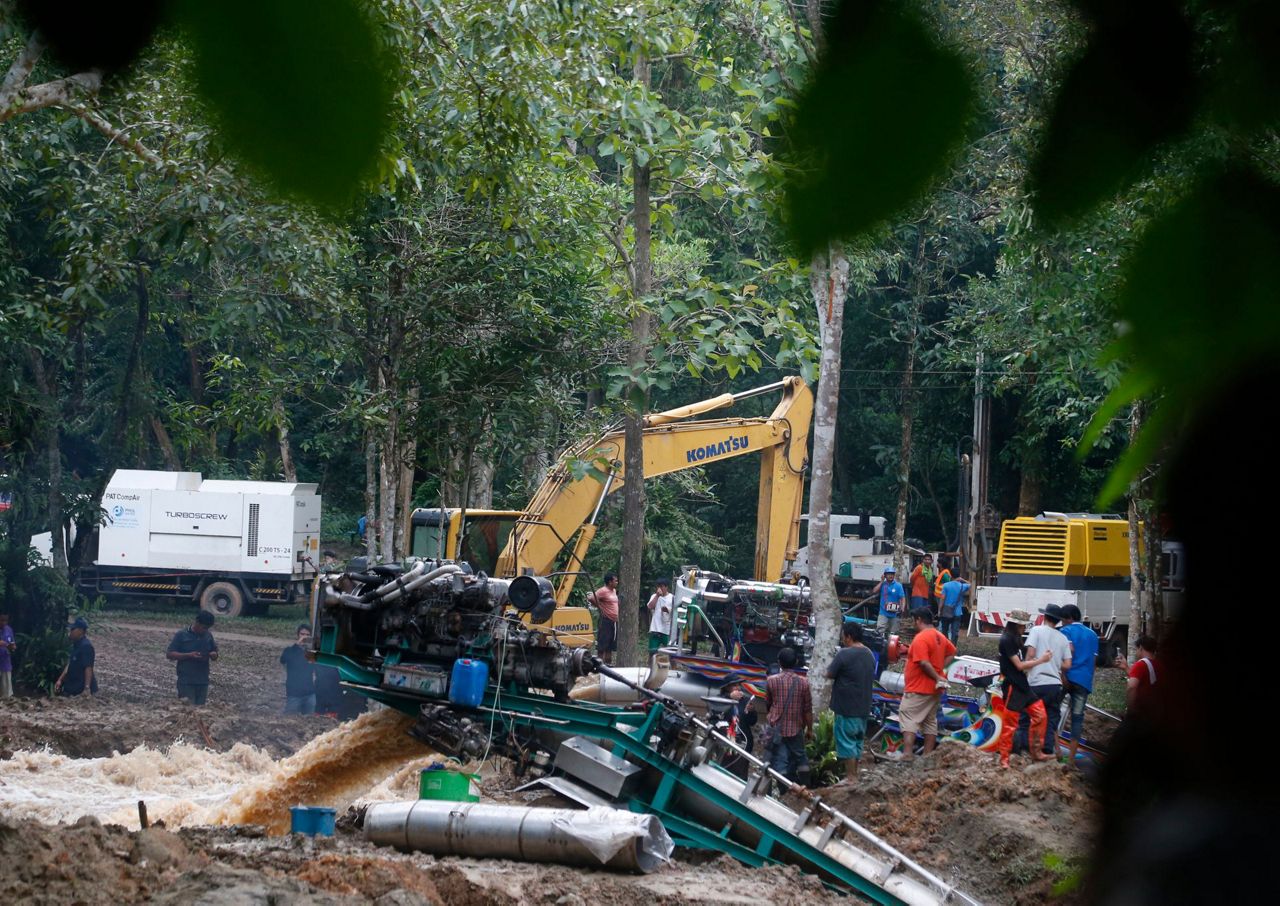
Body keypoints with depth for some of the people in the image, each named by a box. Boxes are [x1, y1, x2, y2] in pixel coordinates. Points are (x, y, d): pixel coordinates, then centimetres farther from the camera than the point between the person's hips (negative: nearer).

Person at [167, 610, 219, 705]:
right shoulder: (181, 635, -3)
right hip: (186, 682, -4)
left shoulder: (208, 636, 10)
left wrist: (213, 655, -7)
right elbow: (169, 654, -5)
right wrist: (189, 655, -17)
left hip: (203, 682, 4)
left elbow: (215, 655, 19)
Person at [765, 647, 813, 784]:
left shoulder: (772, 681, -6)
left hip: (776, 728, -1)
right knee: (800, 758, 17)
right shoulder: (803, 682, -6)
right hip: (796, 728, 1)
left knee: (779, 762, 0)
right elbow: (808, 709, -2)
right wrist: (810, 729, 9)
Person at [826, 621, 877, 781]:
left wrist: (831, 664, 7)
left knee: (846, 742, -1)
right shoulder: (870, 655, 7)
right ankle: (854, 774, 21)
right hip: (864, 707, 8)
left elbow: (829, 674, -10)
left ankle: (851, 777, -1)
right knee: (857, 741, 15)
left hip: (846, 707, -8)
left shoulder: (844, 654, -18)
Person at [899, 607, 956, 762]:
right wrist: (941, 669, 13)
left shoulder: (921, 638, -19)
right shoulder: (940, 637, 10)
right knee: (930, 721, 14)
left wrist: (937, 677, -17)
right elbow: (952, 653, 24)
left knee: (908, 718, -9)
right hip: (935, 690, 9)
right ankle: (927, 755, 16)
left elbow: (924, 663, -27)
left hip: (918, 689, -9)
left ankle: (907, 753, -20)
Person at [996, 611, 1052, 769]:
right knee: (1009, 724, -5)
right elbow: (1019, 665, -15)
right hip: (1012, 686, -9)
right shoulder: (1006, 640, -14)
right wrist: (1041, 660, -9)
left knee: (1039, 714, 6)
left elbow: (1021, 663, 11)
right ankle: (1004, 759, 2)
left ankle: (1036, 751, 13)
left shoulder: (1015, 640, 15)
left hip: (1022, 685, 9)